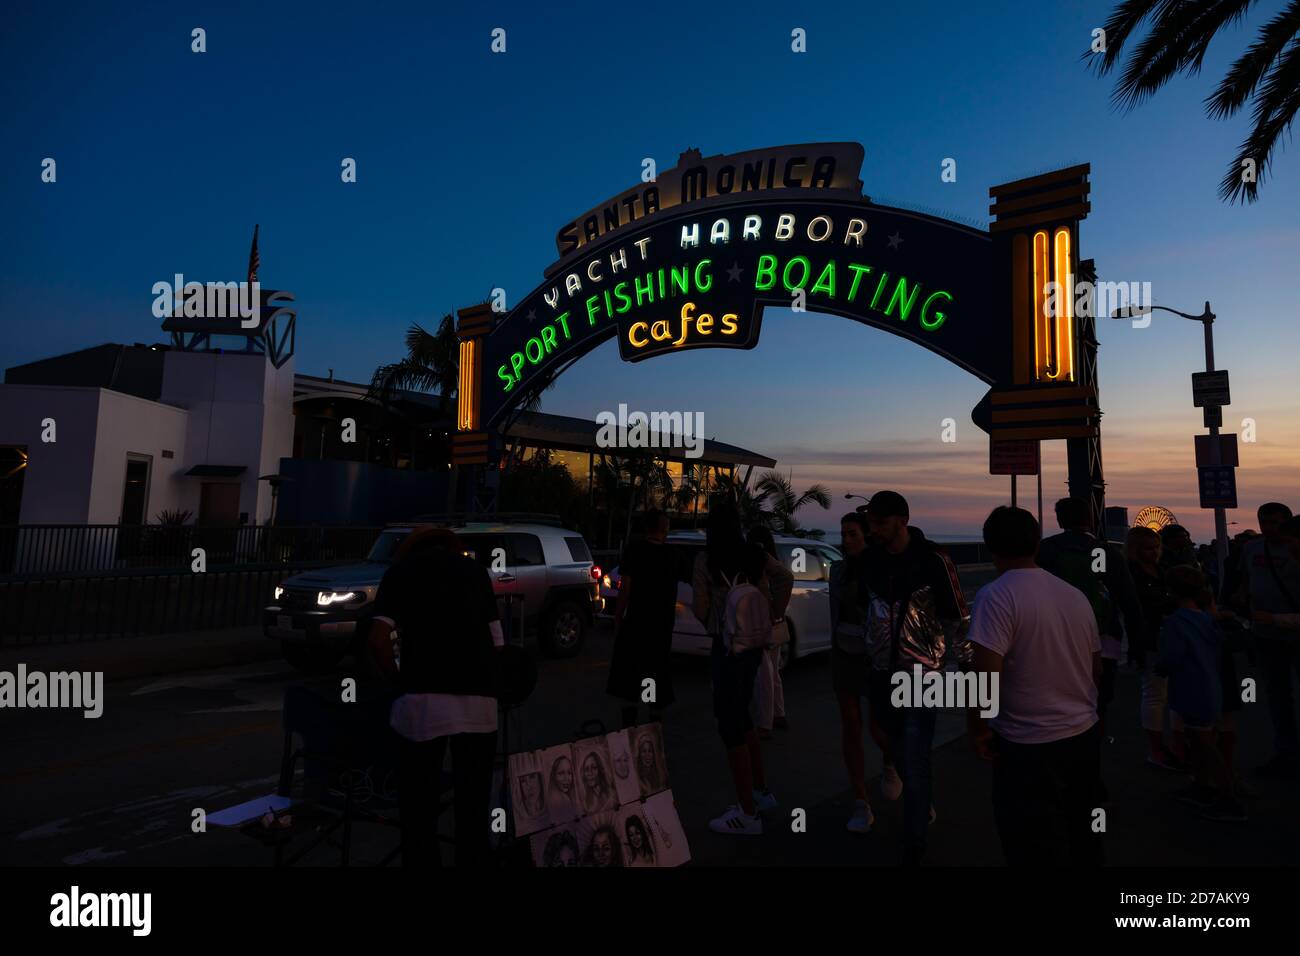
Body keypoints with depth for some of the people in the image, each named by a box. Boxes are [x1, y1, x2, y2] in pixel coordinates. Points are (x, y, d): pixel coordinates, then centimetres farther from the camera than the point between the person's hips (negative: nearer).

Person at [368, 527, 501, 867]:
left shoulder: (401, 568, 12)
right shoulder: (474, 569, 19)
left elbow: (378, 641, -1)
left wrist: (398, 680, 13)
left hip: (422, 700, -2)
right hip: (479, 700, 2)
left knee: (419, 808, 12)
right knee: (473, 807, 13)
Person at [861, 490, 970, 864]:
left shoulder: (932, 561, -14)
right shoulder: (872, 559, 2)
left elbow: (956, 619, -9)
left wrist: (966, 667, -8)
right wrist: (862, 660, 18)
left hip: (921, 676, -5)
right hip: (881, 675, 5)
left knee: (915, 762, -3)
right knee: (900, 755, 19)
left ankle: (914, 844, 10)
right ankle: (924, 807, 43)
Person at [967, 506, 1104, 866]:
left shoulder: (996, 595, -19)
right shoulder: (1076, 595, 4)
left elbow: (985, 676, -25)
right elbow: (1096, 668, 13)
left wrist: (978, 728, -11)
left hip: (1030, 747, -7)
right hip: (1085, 736, 7)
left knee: (1038, 851, 7)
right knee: (1082, 840, 25)